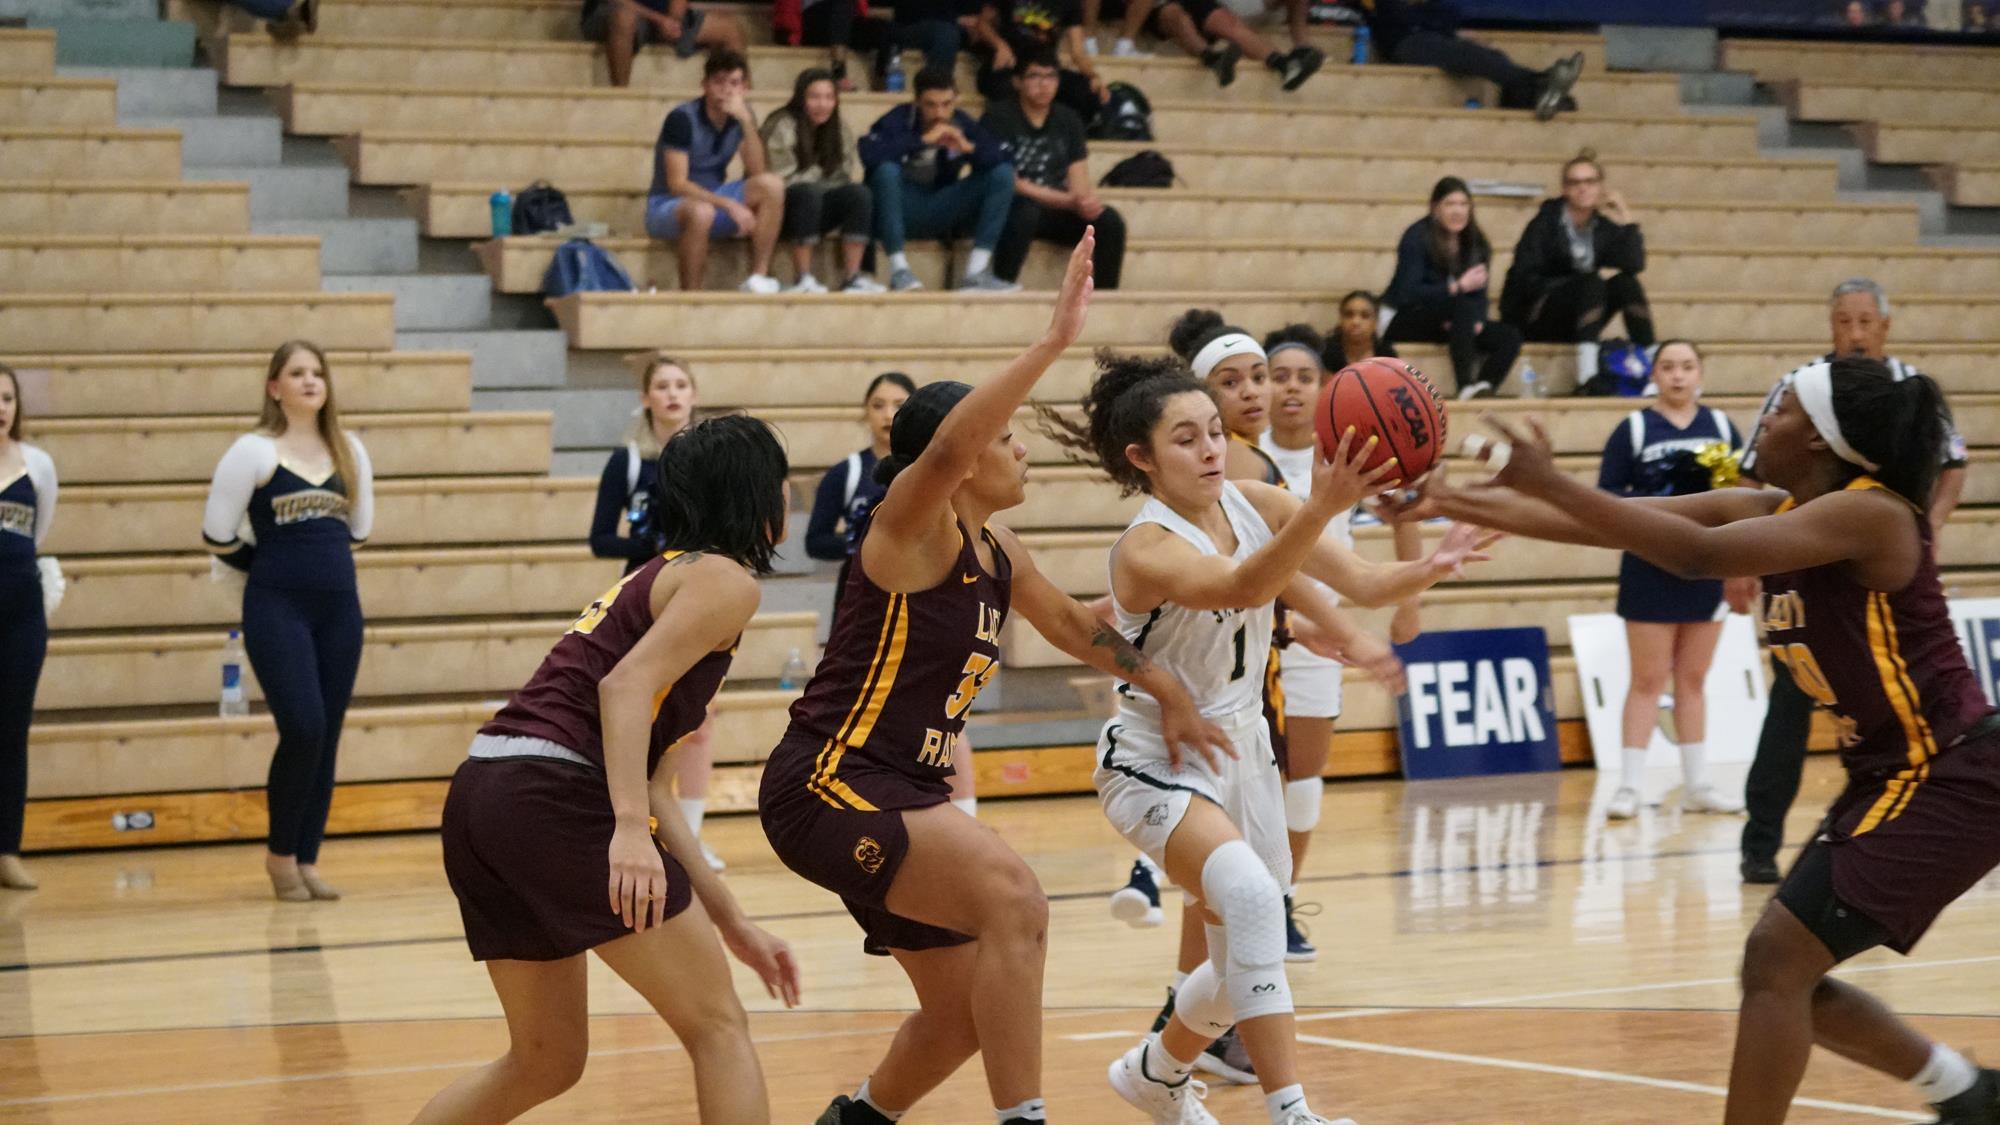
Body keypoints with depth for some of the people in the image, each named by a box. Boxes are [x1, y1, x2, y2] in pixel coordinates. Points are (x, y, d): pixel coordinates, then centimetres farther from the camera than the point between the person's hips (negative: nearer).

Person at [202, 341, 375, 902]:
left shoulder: (349, 451, 8)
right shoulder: (254, 452, -6)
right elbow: (218, 534, -4)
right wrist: (273, 568, 8)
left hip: (339, 606, 5)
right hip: (276, 609, -5)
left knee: (326, 739, 4)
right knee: (303, 728, -15)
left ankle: (307, 861, 12)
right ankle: (280, 853, 3)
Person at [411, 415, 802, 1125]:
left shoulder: (659, 576, 28)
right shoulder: (724, 580, 2)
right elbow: (628, 685, -16)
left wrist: (730, 921, 25)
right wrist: (630, 830, -27)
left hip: (481, 797, 9)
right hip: (553, 796, -9)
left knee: (547, 1061, 19)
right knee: (718, 1026, 0)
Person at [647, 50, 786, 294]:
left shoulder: (740, 115, -2)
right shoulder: (683, 118, -19)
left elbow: (757, 172, -11)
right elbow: (677, 184, -24)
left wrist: (746, 121, -22)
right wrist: (728, 205, -32)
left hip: (713, 197, 6)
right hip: (667, 205, -6)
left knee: (771, 185, -17)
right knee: (701, 211, -41)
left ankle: (758, 277, -19)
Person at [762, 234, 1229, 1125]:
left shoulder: (996, 552, 10)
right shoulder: (912, 531, -14)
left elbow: (1072, 625, 28)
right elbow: (944, 451, -36)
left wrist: (1166, 691, 33)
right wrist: (1053, 343, -41)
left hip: (898, 799, 10)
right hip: (827, 787, -9)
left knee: (966, 1011, 15)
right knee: (1014, 902, -28)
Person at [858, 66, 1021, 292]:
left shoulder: (962, 123, -2)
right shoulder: (898, 120, -14)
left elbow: (1001, 157, -7)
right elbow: (869, 153, -34)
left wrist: (969, 148, -25)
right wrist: (923, 140, -33)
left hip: (940, 212, 4)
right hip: (901, 208, -4)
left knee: (1003, 173, -12)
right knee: (887, 170, -34)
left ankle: (976, 272, -18)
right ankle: (899, 269, -28)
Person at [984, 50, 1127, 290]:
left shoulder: (1068, 120, 10)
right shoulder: (998, 117, -6)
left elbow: (1079, 182, 6)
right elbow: (1008, 181, -14)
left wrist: (1086, 199, -21)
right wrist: (1068, 200, -22)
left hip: (1058, 211, 5)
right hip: (1012, 208, -5)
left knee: (1110, 220, -19)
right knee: (1025, 210, -39)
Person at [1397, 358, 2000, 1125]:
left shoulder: (1869, 513, -19)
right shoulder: (1771, 512, 6)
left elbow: (1699, 555, -31)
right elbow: (1613, 524, 4)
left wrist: (1552, 485, -32)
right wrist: (1454, 504, -1)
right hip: (1891, 778, 9)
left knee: (1777, 959, -13)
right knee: (1789, 971, 12)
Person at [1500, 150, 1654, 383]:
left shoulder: (1604, 225, 4)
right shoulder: (1545, 222, -9)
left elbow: (1634, 265, -10)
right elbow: (1524, 279, -16)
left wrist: (1626, 221, -14)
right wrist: (1581, 284, -22)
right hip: (1533, 318, -5)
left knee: (1625, 283, -16)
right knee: (1591, 283, -29)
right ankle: (1587, 377, -44)